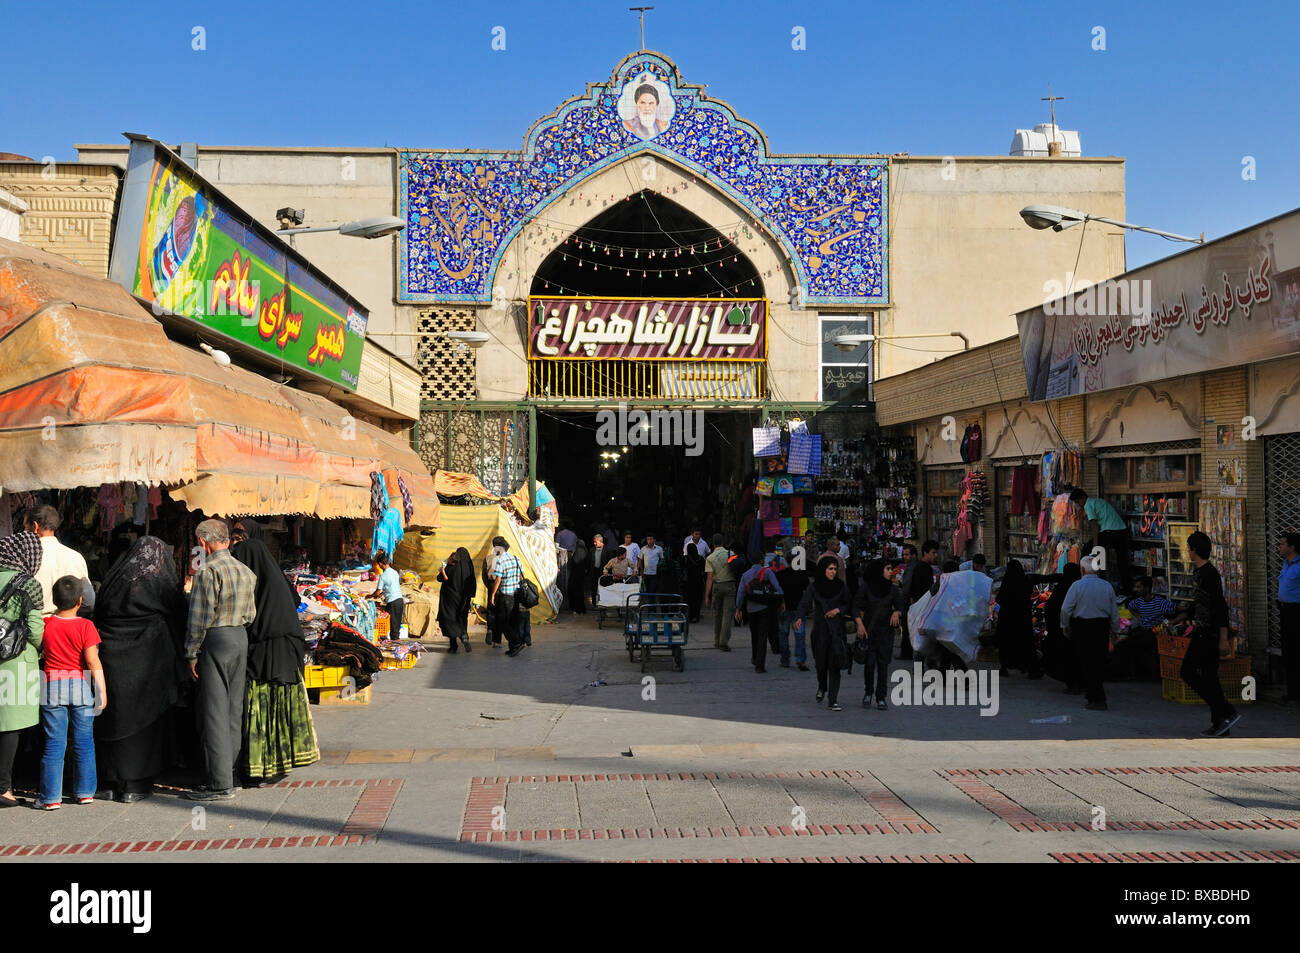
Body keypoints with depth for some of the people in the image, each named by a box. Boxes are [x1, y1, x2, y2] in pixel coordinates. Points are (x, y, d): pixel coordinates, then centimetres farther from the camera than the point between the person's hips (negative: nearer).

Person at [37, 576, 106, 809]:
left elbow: (39, 651, 16)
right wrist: (102, 690, -6)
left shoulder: (45, 624, -3)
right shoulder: (85, 626, -10)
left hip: (53, 687, 1)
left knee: (54, 743, 5)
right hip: (81, 686, -1)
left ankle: (51, 797, 7)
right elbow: (93, 662, -12)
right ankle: (85, 792, 17)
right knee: (84, 741, 9)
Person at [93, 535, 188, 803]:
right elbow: (177, 616, 0)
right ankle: (136, 785, 5)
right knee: (143, 718, 4)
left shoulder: (114, 578, 5)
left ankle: (114, 781, 18)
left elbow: (99, 615, 11)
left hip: (112, 659, 4)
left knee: (114, 717, 11)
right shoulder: (160, 581, -6)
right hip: (147, 661, -4)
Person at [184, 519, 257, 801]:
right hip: (241, 639, 8)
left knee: (214, 712, -4)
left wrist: (192, 654, -6)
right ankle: (229, 771, 19)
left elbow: (200, 618, -13)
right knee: (234, 709, 13)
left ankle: (221, 784, -3)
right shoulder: (246, 571, 11)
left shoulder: (208, 572, -12)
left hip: (216, 640, -8)